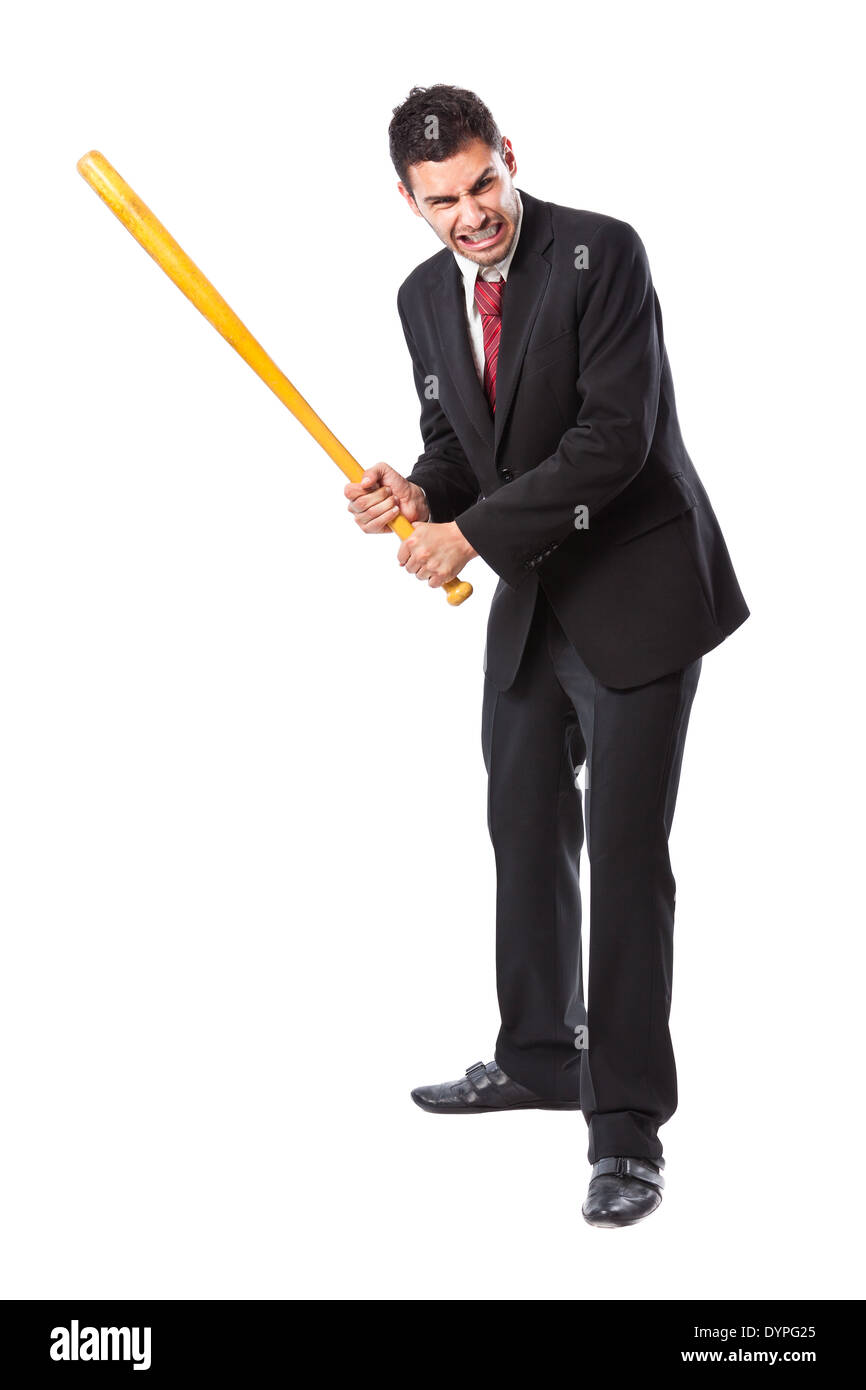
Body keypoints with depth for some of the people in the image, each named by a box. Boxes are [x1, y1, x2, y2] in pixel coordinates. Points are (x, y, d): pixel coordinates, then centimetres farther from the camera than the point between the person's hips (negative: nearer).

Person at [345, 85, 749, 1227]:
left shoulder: (600, 253, -16)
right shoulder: (425, 296, 5)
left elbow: (616, 436, -23)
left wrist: (475, 533, -21)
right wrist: (417, 492, -9)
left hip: (639, 588, -7)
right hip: (533, 599, 7)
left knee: (625, 852, -8)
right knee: (527, 830, 16)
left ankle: (629, 1126, 0)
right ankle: (538, 1057, 35)